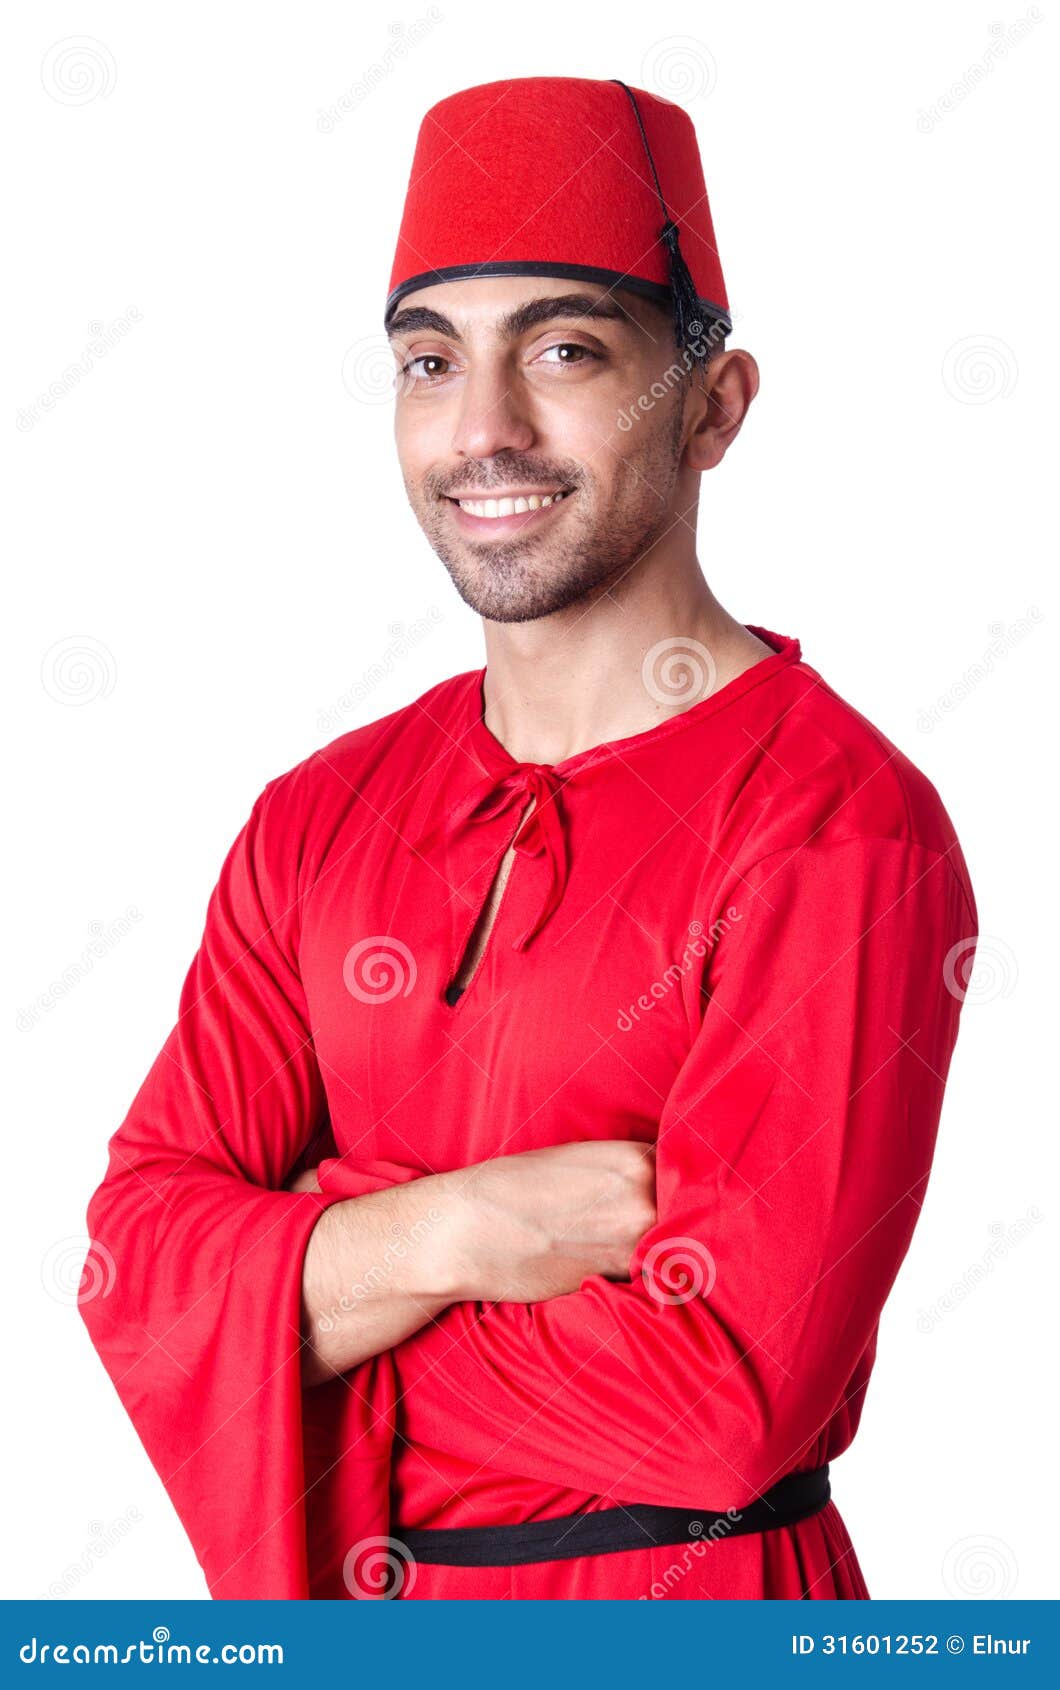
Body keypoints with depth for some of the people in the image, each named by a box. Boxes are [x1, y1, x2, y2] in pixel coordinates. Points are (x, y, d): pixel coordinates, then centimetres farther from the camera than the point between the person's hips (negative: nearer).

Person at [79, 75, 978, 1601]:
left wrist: (311, 1270, -14)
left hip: (679, 1598, -5)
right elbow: (139, 1266, -6)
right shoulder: (321, 818, 0)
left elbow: (725, 1388, -25)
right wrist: (451, 1232, -23)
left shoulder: (843, 831, -19)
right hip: (328, 1596, 5)